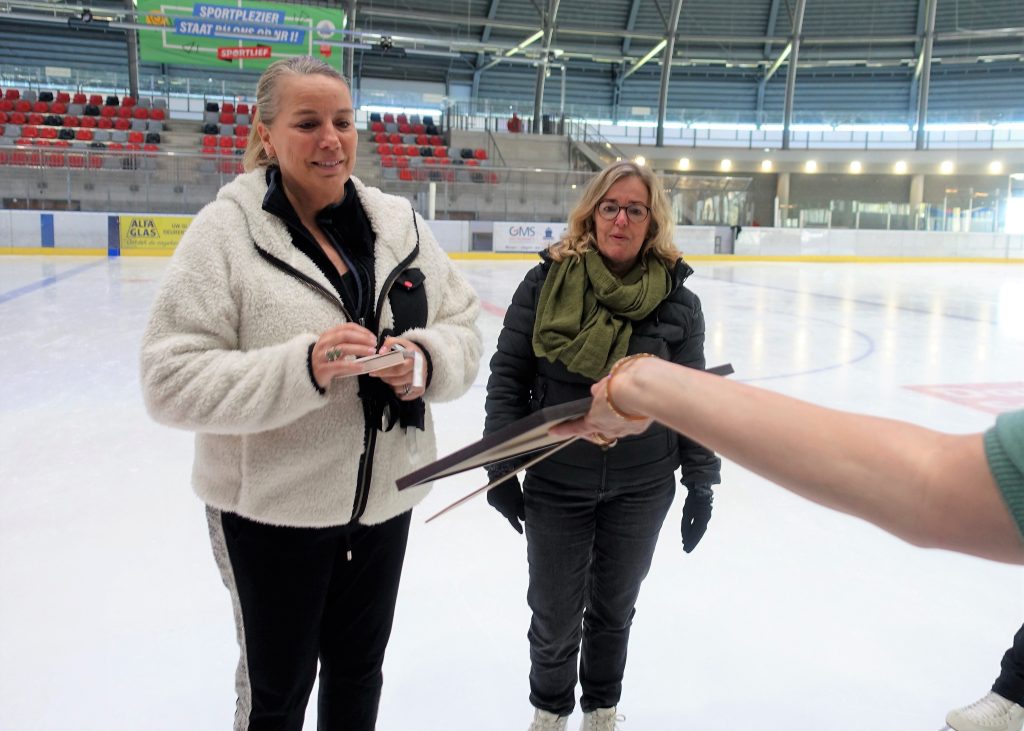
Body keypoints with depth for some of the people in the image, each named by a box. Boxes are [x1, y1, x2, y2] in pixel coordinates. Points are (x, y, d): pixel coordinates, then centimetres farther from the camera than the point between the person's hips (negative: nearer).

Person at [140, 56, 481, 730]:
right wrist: (302, 368, -31)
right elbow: (172, 382, -19)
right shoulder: (225, 230, -13)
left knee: (360, 672, 23)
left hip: (385, 499, 4)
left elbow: (464, 328, 4)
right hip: (272, 510, -4)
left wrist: (426, 358, -18)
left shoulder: (398, 221, 0)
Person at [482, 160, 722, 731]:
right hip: (556, 482, -1)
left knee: (614, 608, 19)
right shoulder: (546, 283, -8)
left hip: (642, 487, 1)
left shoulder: (677, 300, -5)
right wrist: (501, 466, -5)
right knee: (555, 615, 12)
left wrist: (701, 481, 2)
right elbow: (508, 376, -4)